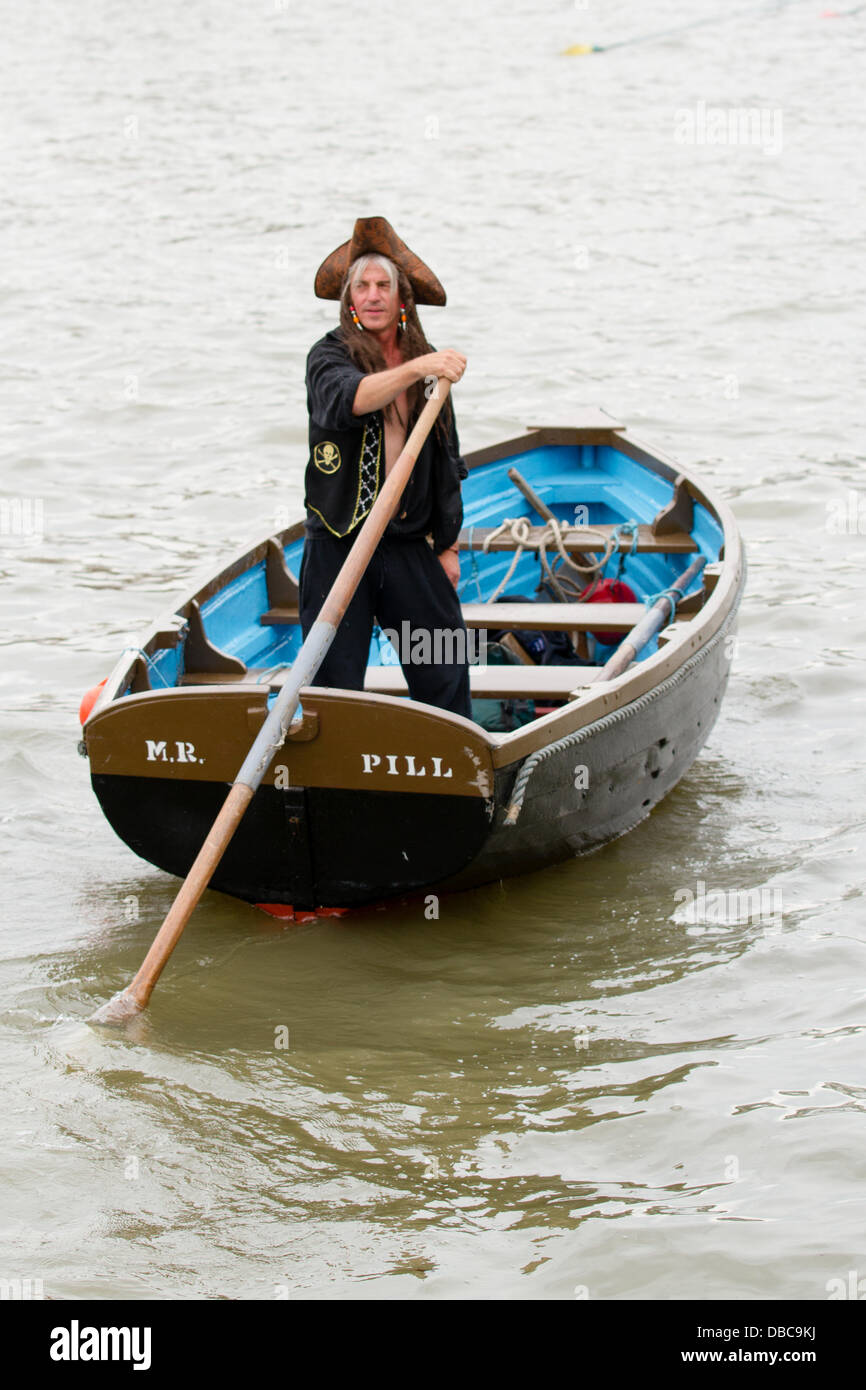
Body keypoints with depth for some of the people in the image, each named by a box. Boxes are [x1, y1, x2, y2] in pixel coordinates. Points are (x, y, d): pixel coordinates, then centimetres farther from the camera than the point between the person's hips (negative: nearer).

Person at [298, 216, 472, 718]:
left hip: (410, 545, 3)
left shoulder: (429, 367, 10)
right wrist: (416, 368, -42)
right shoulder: (329, 356, -3)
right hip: (338, 545, -3)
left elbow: (447, 464, 17)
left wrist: (448, 547, 16)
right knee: (336, 687, 0)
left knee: (445, 677, 2)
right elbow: (346, 400, -29)